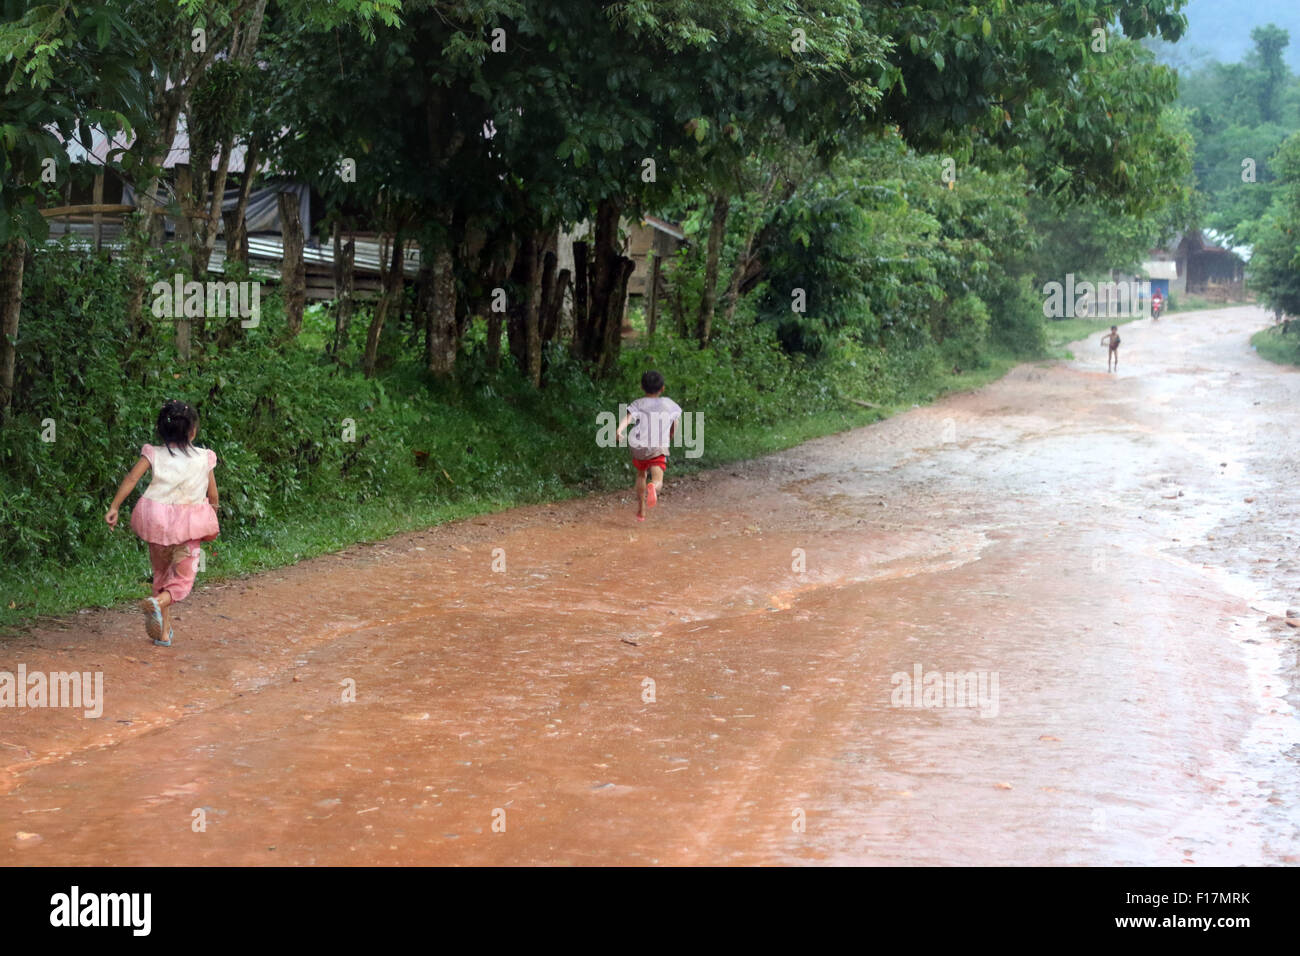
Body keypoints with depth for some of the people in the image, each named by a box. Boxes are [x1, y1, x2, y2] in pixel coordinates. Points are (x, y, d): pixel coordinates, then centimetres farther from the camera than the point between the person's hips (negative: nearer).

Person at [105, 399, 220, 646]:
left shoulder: (154, 454, -1)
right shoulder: (204, 458, 0)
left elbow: (131, 479, -9)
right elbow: (213, 495, 6)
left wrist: (114, 507, -4)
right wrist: (213, 509, 27)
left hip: (157, 521, 2)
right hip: (188, 526, -2)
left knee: (161, 574, 18)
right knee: (182, 581, 8)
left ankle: (164, 632, 19)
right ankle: (158, 602, -25)